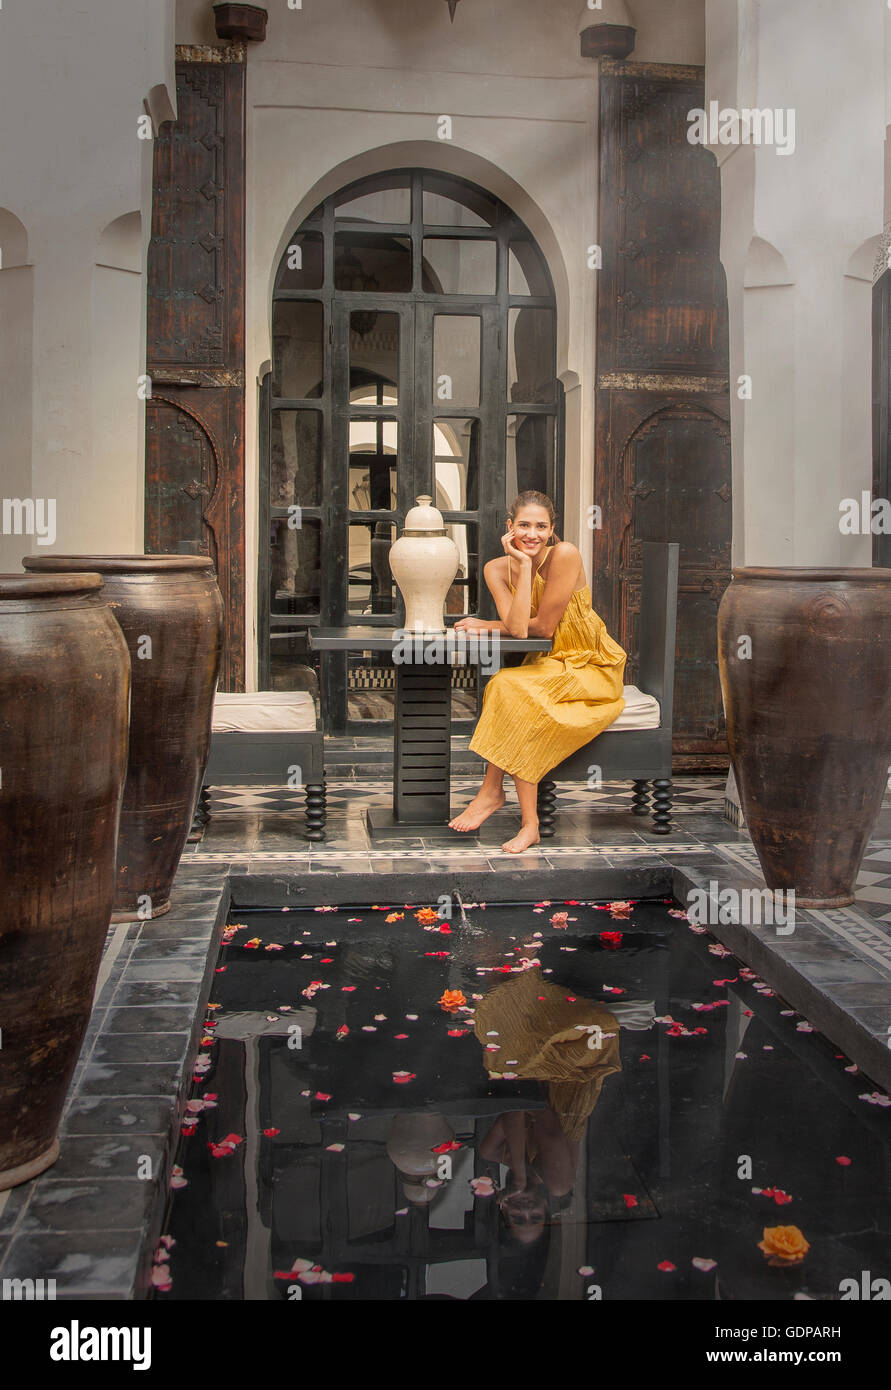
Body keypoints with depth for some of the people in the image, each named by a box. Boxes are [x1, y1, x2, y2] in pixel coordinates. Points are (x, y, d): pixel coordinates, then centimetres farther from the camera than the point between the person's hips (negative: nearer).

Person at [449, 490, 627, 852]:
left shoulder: (565, 554, -17)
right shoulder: (497, 569, -2)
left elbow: (542, 626, -17)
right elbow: (516, 628, -17)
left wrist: (487, 626, -3)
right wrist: (524, 565, -17)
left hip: (591, 669, -5)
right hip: (545, 667, 5)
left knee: (510, 688, -28)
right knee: (505, 686, -27)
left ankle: (491, 791, -16)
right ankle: (529, 822, -25)